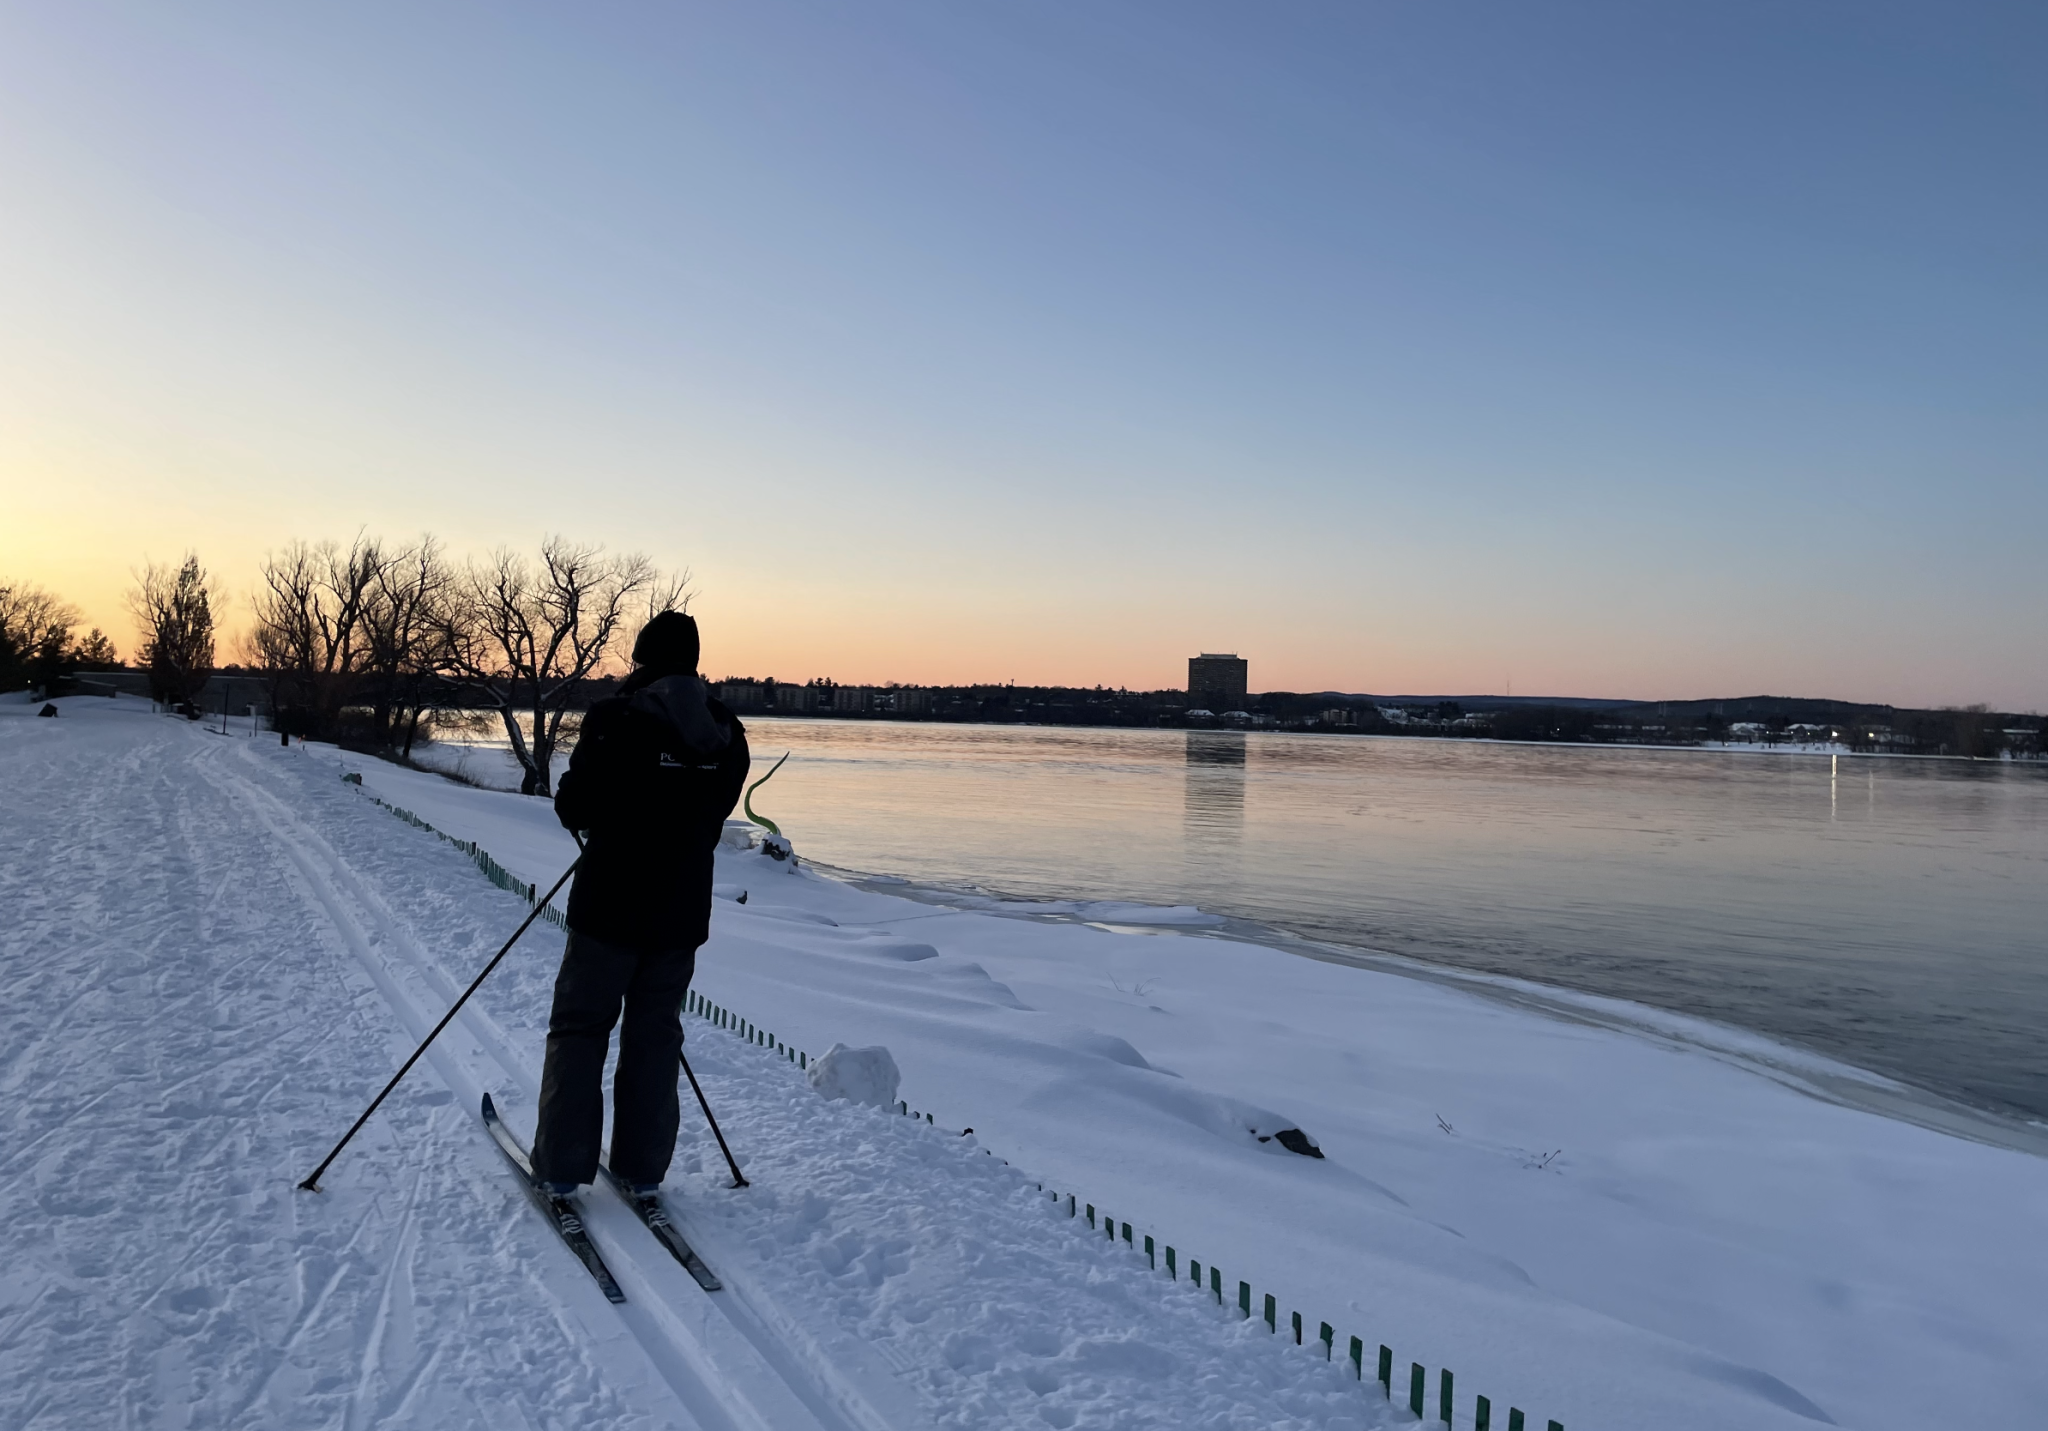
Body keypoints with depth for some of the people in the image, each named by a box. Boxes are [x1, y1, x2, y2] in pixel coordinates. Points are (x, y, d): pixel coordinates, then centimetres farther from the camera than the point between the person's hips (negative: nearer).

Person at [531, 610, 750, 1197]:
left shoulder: (615, 718, -13)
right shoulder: (727, 734, 1)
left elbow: (571, 807, -8)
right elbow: (713, 820, 8)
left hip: (609, 906, -4)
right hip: (683, 911, 4)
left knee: (579, 1029, 10)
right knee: (656, 1035, 13)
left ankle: (562, 1165, 14)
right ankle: (643, 1169, 19)